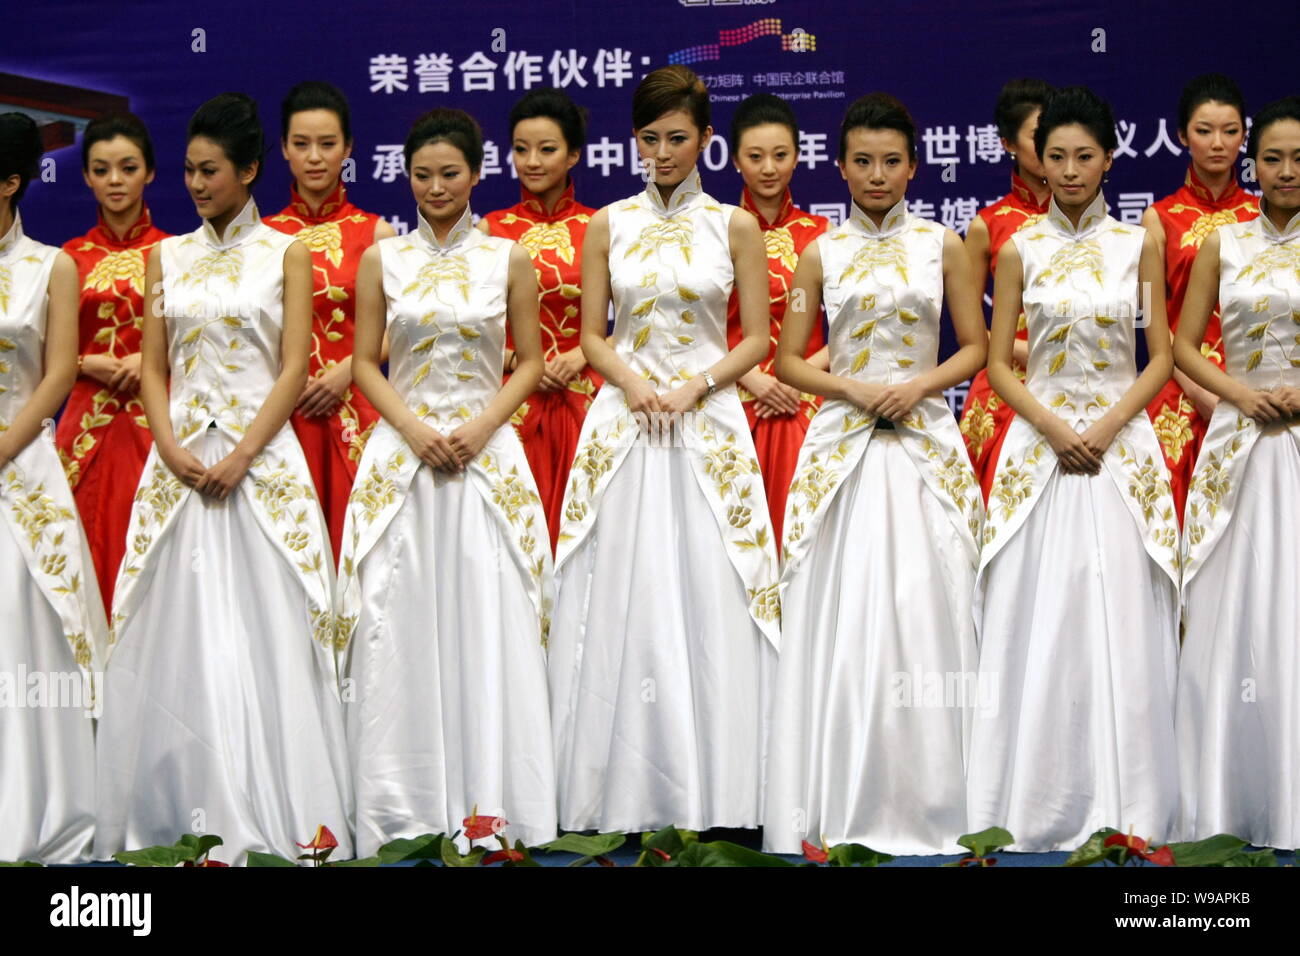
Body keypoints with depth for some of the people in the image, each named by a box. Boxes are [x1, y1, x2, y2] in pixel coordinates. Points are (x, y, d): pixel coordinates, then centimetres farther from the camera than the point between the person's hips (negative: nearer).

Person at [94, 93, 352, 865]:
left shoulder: (286, 254, 4)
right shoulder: (168, 256, 12)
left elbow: (294, 370, -2)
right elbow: (152, 367, 10)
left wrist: (240, 456, -12)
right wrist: (171, 447, -6)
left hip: (262, 455, -3)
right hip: (180, 459, 3)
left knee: (266, 631, -6)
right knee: (178, 631, 0)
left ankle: (269, 817, -1)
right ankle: (183, 814, 6)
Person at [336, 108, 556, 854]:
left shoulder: (509, 260, 5)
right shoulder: (383, 260, 6)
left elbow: (532, 362, 6)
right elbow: (365, 363, 7)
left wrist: (482, 425, -8)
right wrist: (414, 426, -9)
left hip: (487, 452, 0)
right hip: (402, 454, 1)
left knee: (491, 625, -5)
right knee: (400, 629, -1)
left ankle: (491, 803, 2)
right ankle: (405, 811, 6)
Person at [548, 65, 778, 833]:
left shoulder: (735, 227, 4)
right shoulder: (609, 226, 8)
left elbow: (758, 339, 3)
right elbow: (592, 335, 8)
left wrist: (692, 388, -10)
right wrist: (632, 381, -10)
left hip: (709, 422, -1)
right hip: (623, 421, 1)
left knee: (709, 595, -4)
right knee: (624, 596, -1)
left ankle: (712, 793, 2)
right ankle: (627, 793, 5)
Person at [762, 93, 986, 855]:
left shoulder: (943, 245, 7)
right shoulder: (822, 255, 7)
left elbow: (976, 347, 7)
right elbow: (788, 360, 7)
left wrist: (918, 385, -10)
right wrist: (852, 388, -9)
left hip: (925, 442, 0)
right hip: (842, 444, 0)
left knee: (924, 613, -3)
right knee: (839, 616, -3)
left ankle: (925, 804, 5)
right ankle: (840, 805, 4)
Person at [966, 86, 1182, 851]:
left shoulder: (1140, 246, 5)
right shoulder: (1020, 251, 5)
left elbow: (1161, 360, 4)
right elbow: (999, 364, 4)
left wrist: (1104, 430, -10)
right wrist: (1056, 430, -10)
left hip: (1122, 445, 0)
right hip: (1040, 444, 0)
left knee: (1121, 622, -2)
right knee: (1036, 624, -2)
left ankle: (1122, 809, 6)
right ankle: (1035, 807, 6)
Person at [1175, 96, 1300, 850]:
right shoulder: (1224, 245, 8)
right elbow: (1185, 347, 9)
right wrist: (1239, 392, -7)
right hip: (1237, 445, 2)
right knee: (1229, 612, 2)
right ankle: (1226, 805, 10)